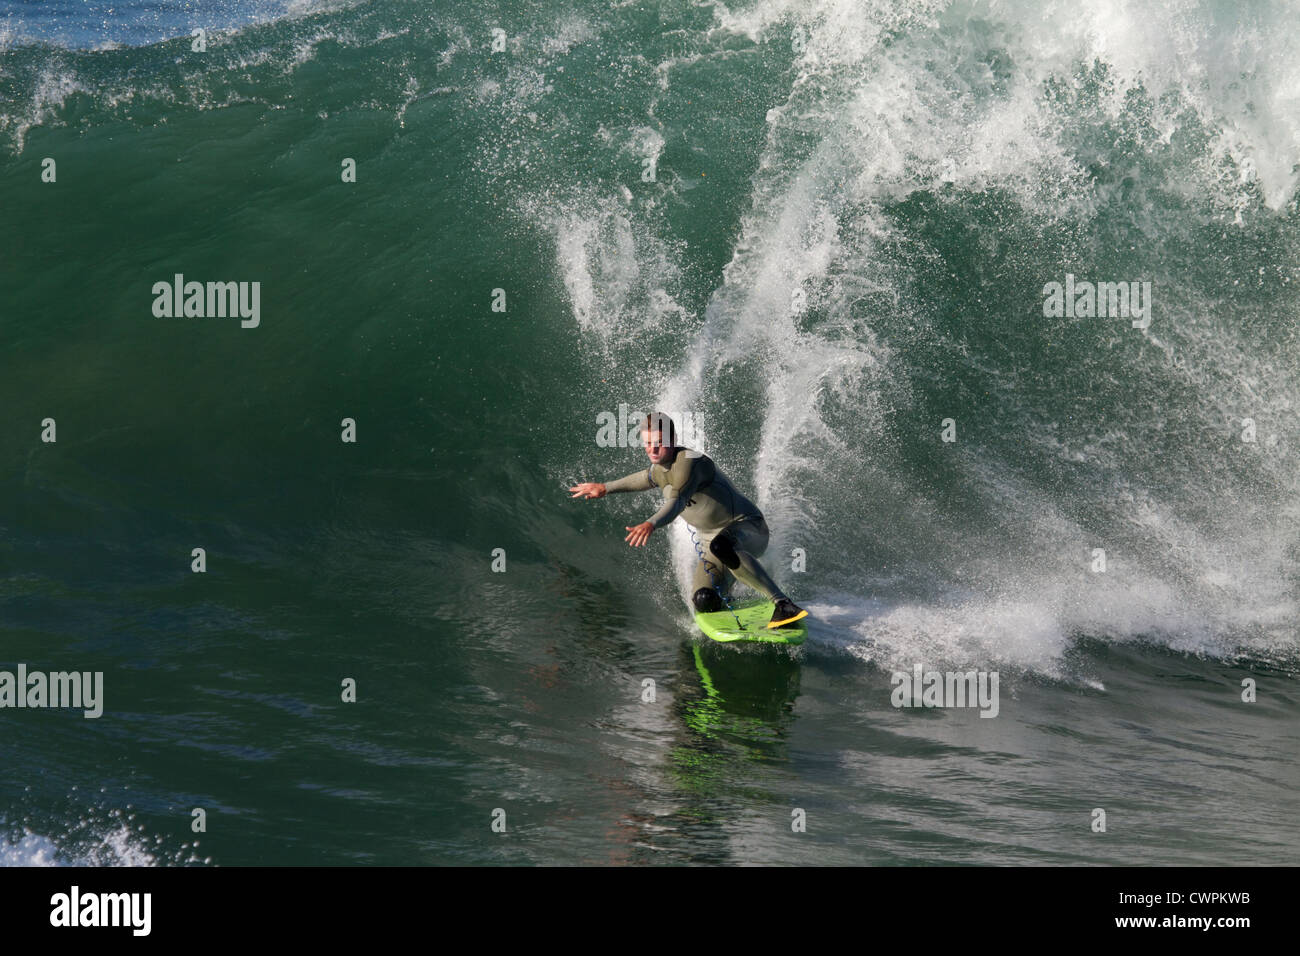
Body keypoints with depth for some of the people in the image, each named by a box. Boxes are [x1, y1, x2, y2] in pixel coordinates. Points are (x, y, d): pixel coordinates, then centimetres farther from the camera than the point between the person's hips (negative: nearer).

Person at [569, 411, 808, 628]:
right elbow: (648, 478, 34)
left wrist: (651, 525, -56)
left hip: (749, 530, -7)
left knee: (723, 546, -45)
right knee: (704, 601, -21)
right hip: (712, 540, 8)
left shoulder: (689, 462, -20)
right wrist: (606, 487, 40)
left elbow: (678, 501, -39)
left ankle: (784, 605, -43)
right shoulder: (659, 468, 7)